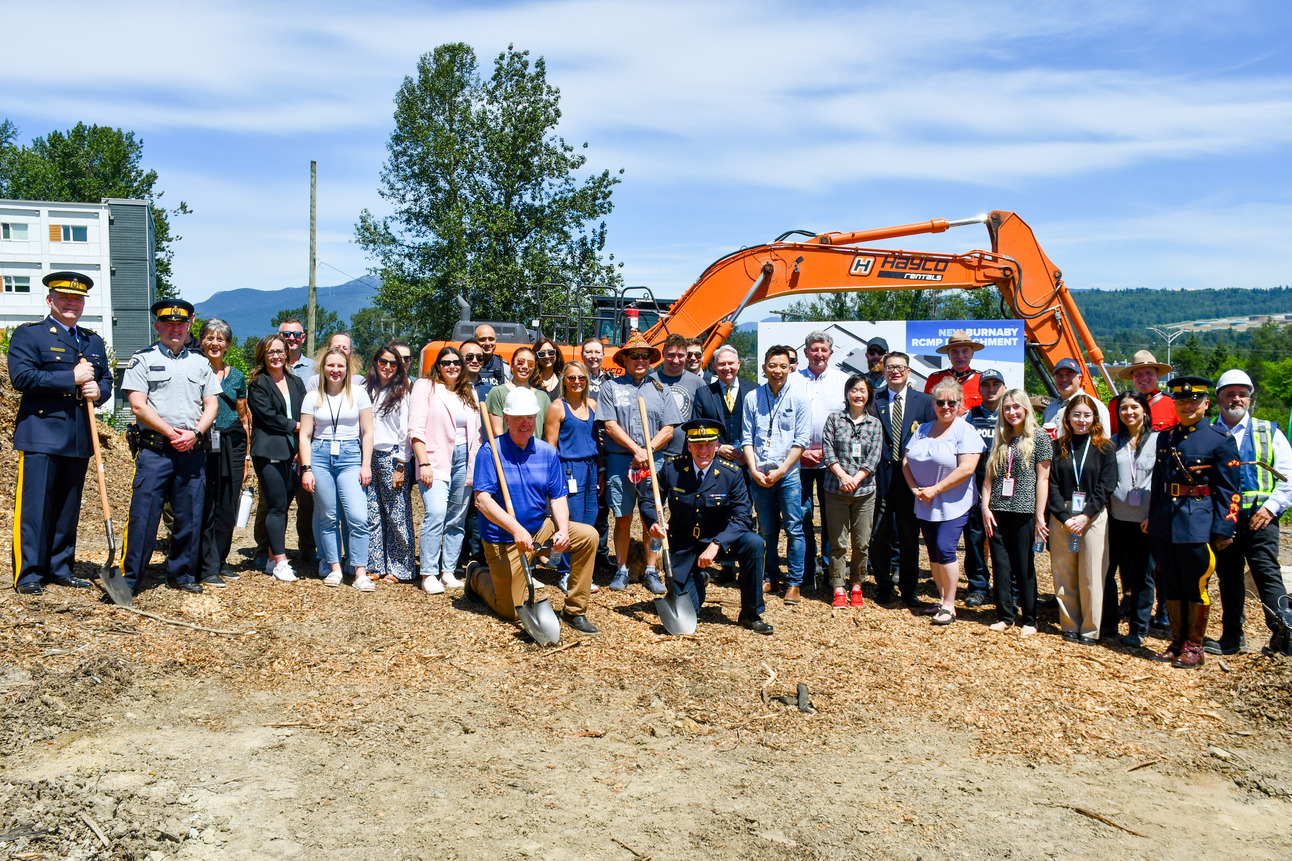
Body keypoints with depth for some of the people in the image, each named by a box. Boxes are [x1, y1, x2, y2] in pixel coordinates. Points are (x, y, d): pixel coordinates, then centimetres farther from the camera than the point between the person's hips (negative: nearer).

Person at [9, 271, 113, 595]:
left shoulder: (94, 341, 19)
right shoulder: (28, 334, 1)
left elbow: (106, 380, 19)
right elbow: (20, 376, -12)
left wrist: (98, 391, -5)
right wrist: (71, 378, -15)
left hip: (80, 436, 6)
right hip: (41, 434, -5)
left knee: (68, 507, 10)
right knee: (35, 506, -5)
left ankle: (60, 568, 19)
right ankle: (29, 574, 2)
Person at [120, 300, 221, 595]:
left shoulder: (200, 363, 16)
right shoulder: (142, 360, 5)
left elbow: (211, 404, 11)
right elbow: (138, 406, -4)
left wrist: (195, 433, -7)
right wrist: (170, 432, -12)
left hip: (192, 451, 3)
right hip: (155, 450, -3)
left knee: (190, 517, 6)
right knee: (143, 515, -5)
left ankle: (181, 574, 19)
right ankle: (130, 578, 3)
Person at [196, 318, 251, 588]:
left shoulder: (236, 376, 12)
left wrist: (247, 455, 12)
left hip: (232, 445, 4)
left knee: (228, 508, 7)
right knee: (206, 508, -5)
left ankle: (220, 560, 19)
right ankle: (207, 569, 0)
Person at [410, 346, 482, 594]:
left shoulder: (469, 393, 17)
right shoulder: (426, 387, 2)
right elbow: (416, 429, -5)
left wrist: (477, 465, 10)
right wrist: (424, 463, -14)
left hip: (463, 459, 5)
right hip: (436, 460, -5)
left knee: (457, 520, 6)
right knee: (436, 514, -19)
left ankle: (448, 572, 14)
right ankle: (429, 574, -14)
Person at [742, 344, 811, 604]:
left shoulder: (799, 399, 0)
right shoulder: (752, 398, 6)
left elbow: (800, 441, -3)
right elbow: (747, 438, 6)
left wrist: (780, 471, -10)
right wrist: (754, 469, -5)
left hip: (788, 474, -2)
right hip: (759, 475, 2)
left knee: (794, 529, -1)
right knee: (766, 530, 10)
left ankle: (794, 583, 7)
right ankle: (768, 578, 21)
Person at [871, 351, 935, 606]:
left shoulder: (924, 401, 6)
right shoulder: (873, 401, 4)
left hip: (911, 478, 0)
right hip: (881, 477, 0)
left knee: (909, 537, 7)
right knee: (880, 536, 5)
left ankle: (909, 589, 18)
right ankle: (883, 586, 20)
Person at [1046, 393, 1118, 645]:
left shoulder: (1104, 448, 4)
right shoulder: (1058, 447, 8)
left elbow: (1105, 487, -3)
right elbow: (1052, 485, 2)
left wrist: (1085, 515, -13)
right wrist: (1064, 517, -10)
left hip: (1093, 517, -2)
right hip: (1061, 517, 2)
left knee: (1091, 576, -1)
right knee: (1064, 574, 4)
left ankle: (1090, 629, 8)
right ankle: (1070, 626, 14)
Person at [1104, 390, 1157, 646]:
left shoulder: (1158, 440, 1)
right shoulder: (1114, 442, 10)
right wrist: (1104, 506, 3)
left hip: (1146, 519, -3)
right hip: (1117, 517, 3)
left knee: (1142, 575, 5)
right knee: (1106, 570, 4)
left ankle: (1138, 630, 15)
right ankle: (1108, 624, 18)